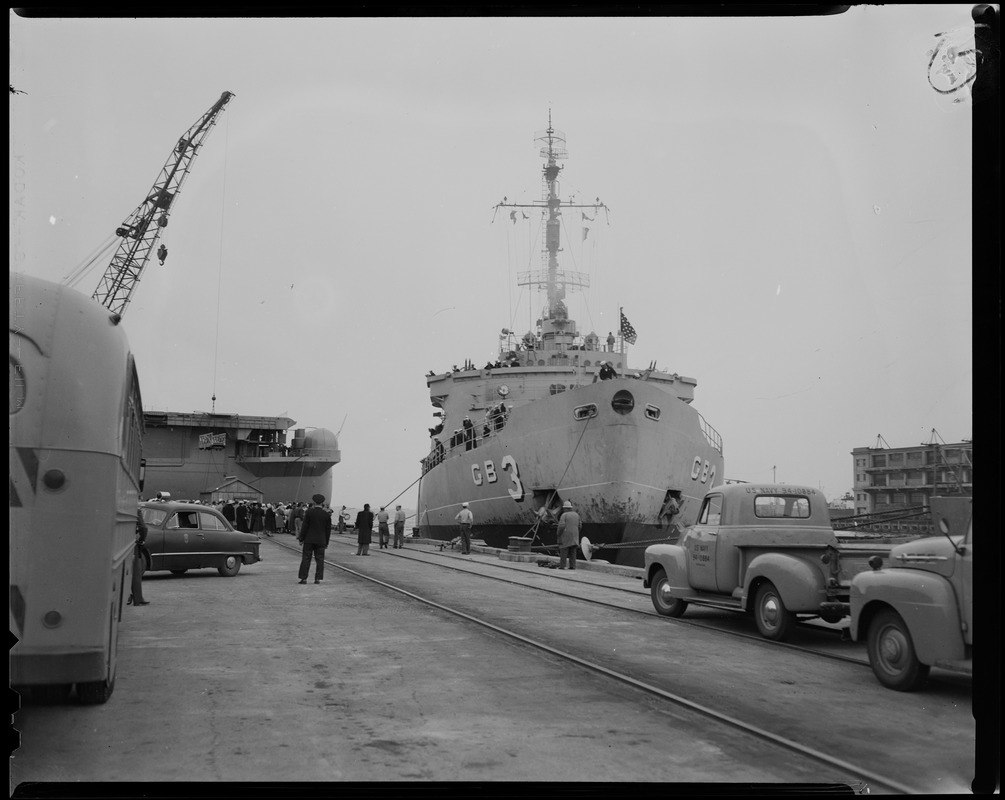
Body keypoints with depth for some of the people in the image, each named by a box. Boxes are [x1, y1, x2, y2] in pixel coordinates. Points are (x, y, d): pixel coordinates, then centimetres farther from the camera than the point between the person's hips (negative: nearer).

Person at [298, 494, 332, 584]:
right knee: (319, 560, 5)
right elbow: (328, 529, 5)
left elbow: (304, 526, -6)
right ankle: (318, 578, 3)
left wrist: (301, 538, 1)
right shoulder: (326, 514, 1)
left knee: (306, 559, 2)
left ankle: (303, 578, 0)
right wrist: (326, 542, 13)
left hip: (309, 540, -2)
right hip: (321, 541, 2)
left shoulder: (309, 512, -6)